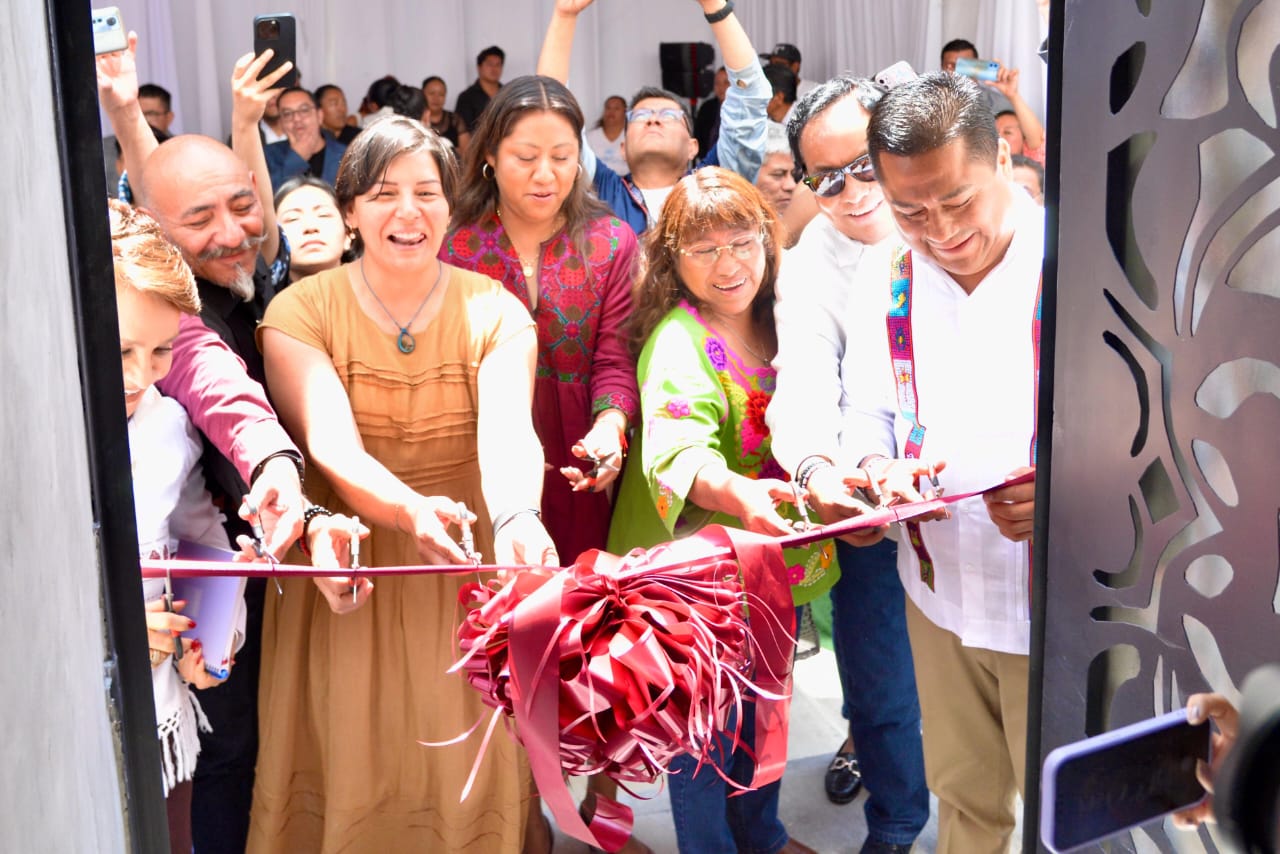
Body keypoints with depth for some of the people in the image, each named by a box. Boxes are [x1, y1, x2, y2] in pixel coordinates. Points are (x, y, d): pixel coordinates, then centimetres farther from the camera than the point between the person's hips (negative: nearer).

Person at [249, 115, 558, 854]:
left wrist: (517, 516, -46)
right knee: (355, 774, 8)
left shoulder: (495, 311, -5)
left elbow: (508, 430, -23)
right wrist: (415, 512, -44)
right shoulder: (300, 312, -9)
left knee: (468, 769, 10)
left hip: (465, 572, 1)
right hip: (347, 572, -1)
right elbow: (332, 445, -23)